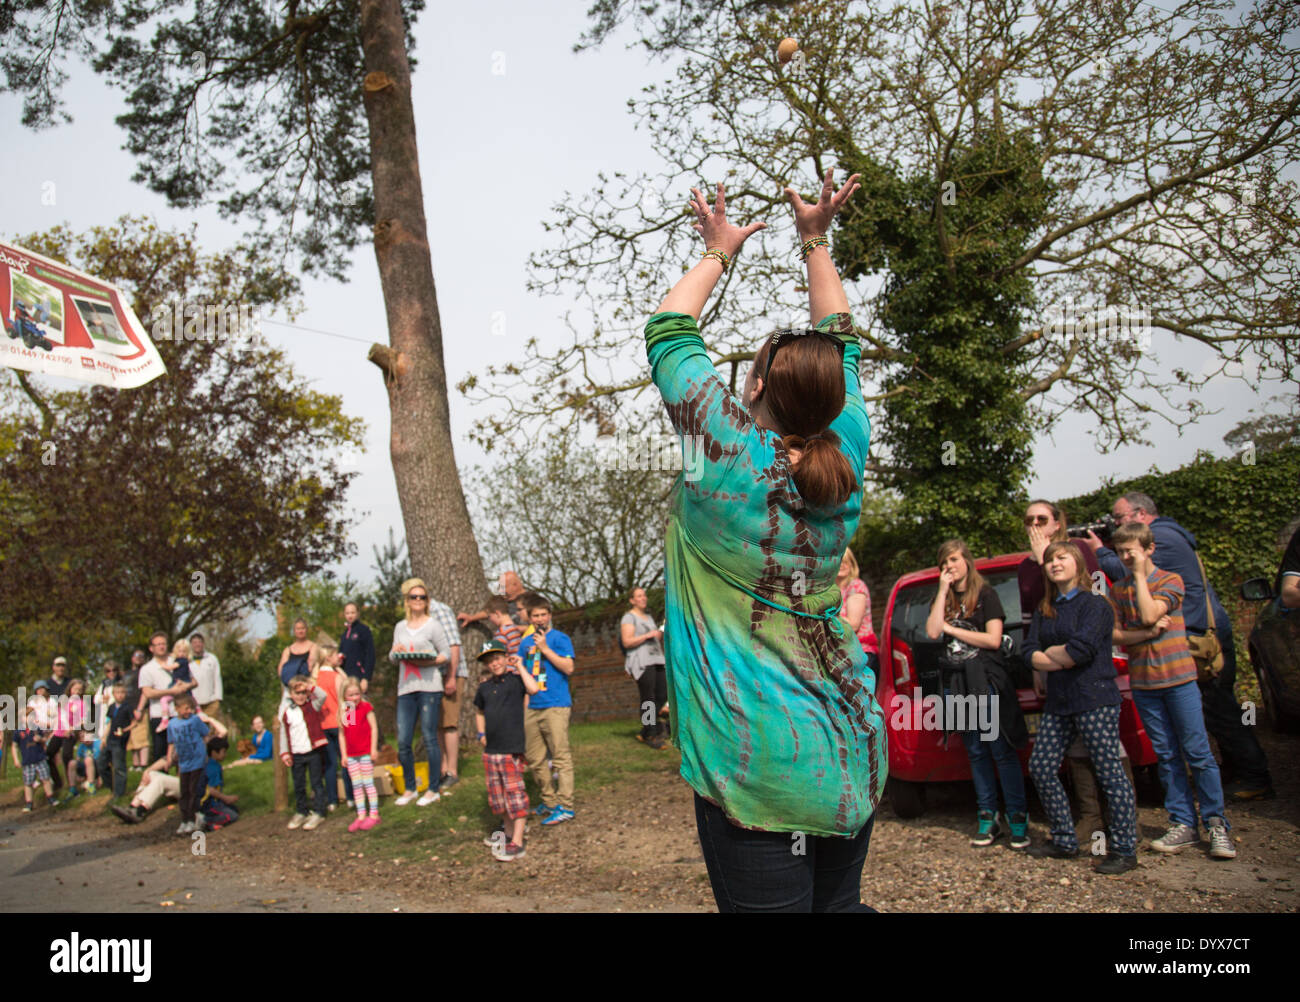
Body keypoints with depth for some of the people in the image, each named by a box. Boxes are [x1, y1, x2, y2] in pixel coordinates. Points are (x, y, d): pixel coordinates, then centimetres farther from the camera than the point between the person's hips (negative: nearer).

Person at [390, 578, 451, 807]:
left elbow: (446, 655, 0)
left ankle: (433, 789, 7)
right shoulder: (400, 627, 16)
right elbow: (392, 658, 18)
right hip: (405, 688, 4)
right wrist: (396, 651, -4)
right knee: (403, 742, 2)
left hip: (429, 687, -4)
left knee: (430, 739, -2)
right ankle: (409, 788, 17)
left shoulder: (433, 625, 2)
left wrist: (428, 661, -17)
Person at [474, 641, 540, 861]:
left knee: (514, 792, -8)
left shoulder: (515, 680, -3)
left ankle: (517, 843, -6)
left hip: (511, 748, -7)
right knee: (497, 794, 14)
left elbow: (533, 688, -25)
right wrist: (481, 734, 17)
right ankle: (508, 829, 31)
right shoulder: (484, 688, 14)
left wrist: (520, 666, -13)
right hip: (490, 749, 7)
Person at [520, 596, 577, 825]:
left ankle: (565, 806, 0)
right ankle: (550, 800, 24)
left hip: (556, 705, -7)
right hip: (532, 707, 7)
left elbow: (568, 668, -14)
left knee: (561, 757, -4)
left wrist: (545, 648, -14)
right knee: (534, 759, 10)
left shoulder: (559, 638, -3)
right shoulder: (526, 642, 14)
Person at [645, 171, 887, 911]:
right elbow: (839, 341, 17)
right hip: (853, 743, 6)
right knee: (840, 903, 19)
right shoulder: (846, 458, 0)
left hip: (760, 754, -6)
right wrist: (816, 241, 25)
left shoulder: (734, 452, -13)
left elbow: (670, 331, 1)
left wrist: (720, 252, 16)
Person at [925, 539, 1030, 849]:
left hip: (986, 679, -4)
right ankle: (988, 817, 13)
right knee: (975, 752, 8)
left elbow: (993, 639, -9)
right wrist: (943, 590, -5)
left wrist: (951, 628, -6)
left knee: (1001, 750, -5)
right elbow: (932, 632, -7)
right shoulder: (942, 599, 12)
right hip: (956, 682, 5)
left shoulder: (986, 594, 0)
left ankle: (1018, 817, 2)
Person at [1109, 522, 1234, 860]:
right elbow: (1113, 634, 2)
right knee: (1166, 756, 6)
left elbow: (1149, 614, -19)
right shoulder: (1118, 589, 9)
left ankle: (1217, 824, 6)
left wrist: (1140, 575, -11)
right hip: (1143, 684, 4)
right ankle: (1183, 824, 12)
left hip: (1179, 679, -3)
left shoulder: (1170, 581, -2)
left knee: (1198, 753, -2)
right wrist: (1146, 634, -14)